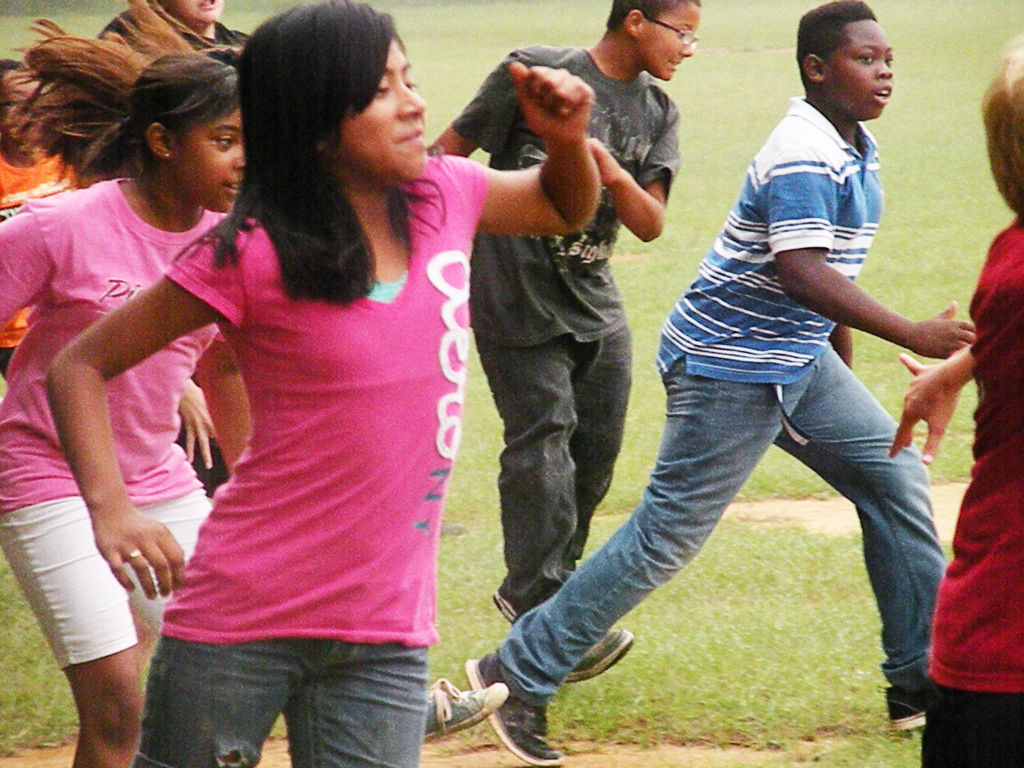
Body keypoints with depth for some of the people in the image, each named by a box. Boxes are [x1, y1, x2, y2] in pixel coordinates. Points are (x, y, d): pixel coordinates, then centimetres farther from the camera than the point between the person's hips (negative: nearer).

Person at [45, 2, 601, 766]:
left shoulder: (442, 196, 4)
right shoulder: (252, 255, -11)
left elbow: (563, 208, 26)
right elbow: (80, 365, -6)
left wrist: (567, 138, 4)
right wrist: (110, 507, -21)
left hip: (387, 635, 4)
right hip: (242, 624, -4)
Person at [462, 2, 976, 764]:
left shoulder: (856, 152, 10)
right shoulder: (803, 156, -22)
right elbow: (802, 273, -34)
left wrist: (840, 368, 26)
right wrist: (915, 337, -38)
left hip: (798, 360, 10)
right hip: (731, 364, -10)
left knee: (895, 478, 8)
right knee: (668, 535, -7)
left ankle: (921, 685, 14)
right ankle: (519, 673, 1)